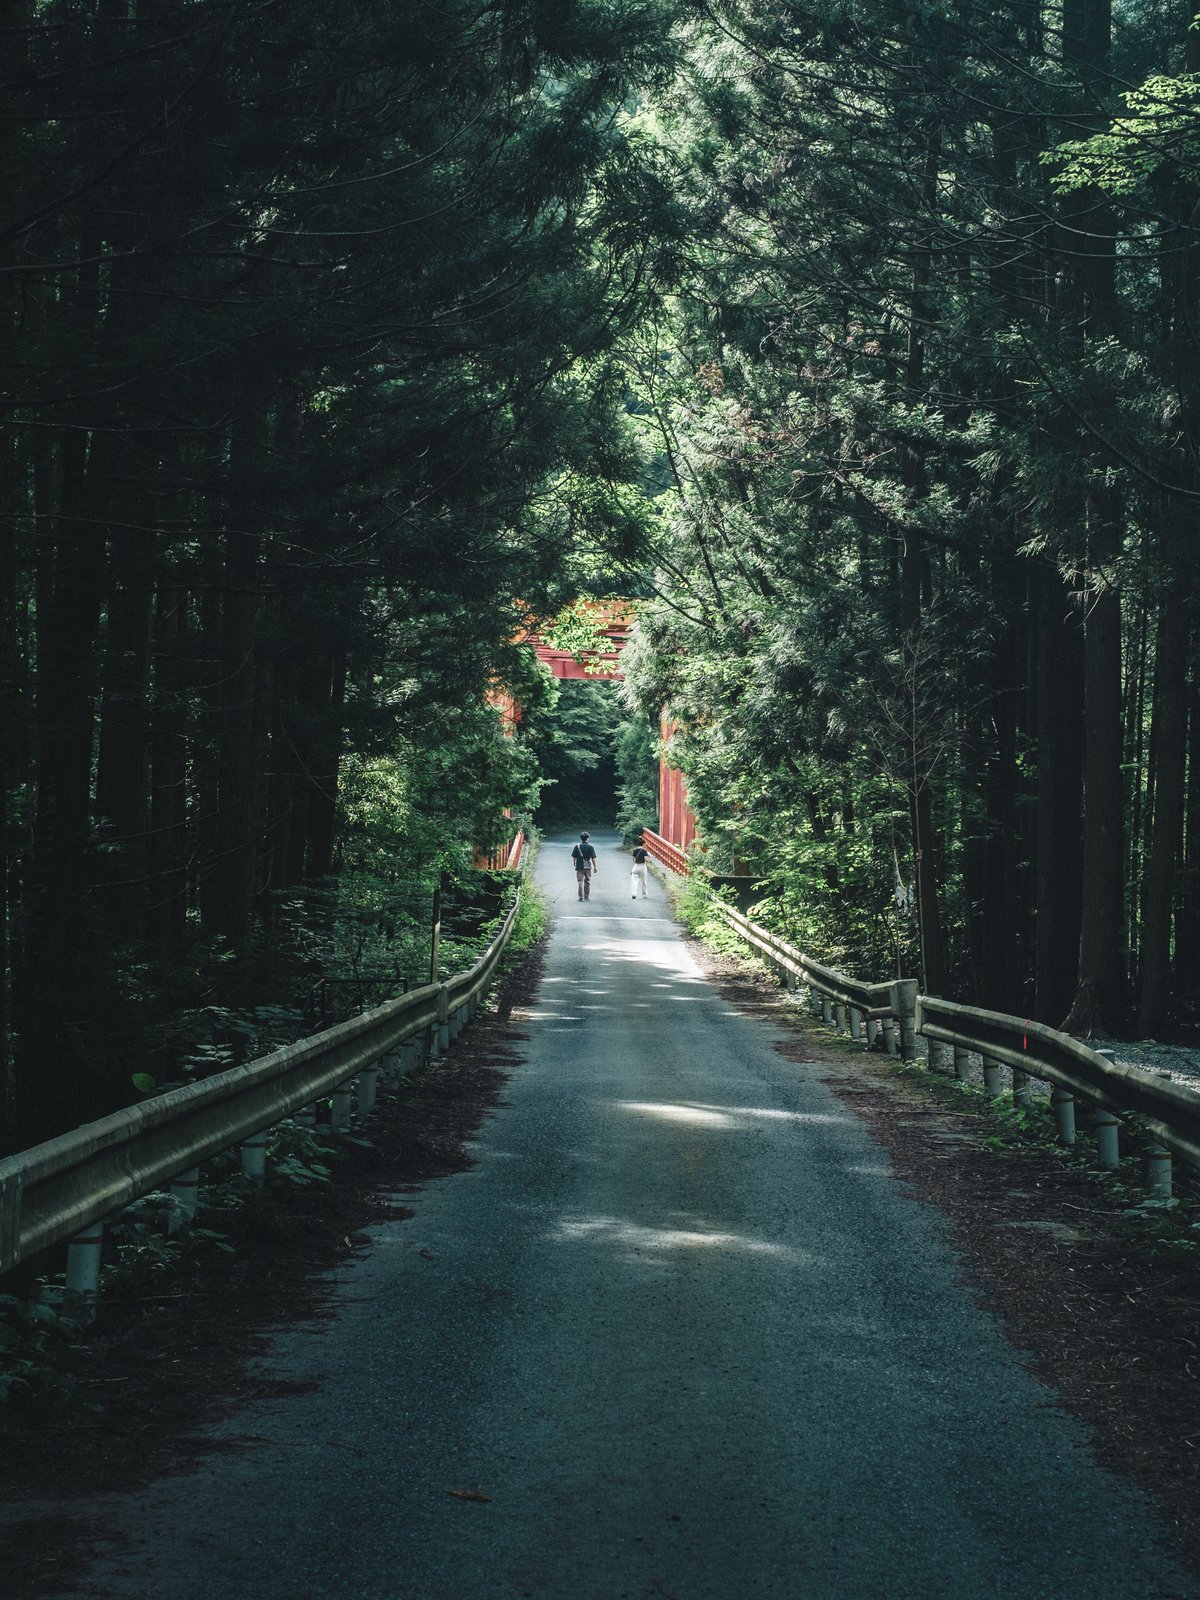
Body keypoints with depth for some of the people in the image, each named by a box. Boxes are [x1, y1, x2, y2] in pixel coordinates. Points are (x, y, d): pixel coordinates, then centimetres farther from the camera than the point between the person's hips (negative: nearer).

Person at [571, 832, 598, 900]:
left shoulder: (577, 846, -3)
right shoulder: (591, 847, -4)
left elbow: (573, 857, 0)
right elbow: (593, 858, -7)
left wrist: (574, 865, 15)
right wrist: (595, 867, 0)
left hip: (579, 867, 0)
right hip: (588, 867, 0)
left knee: (580, 882, 1)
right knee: (587, 882, 12)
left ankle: (581, 897, -8)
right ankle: (587, 897, 17)